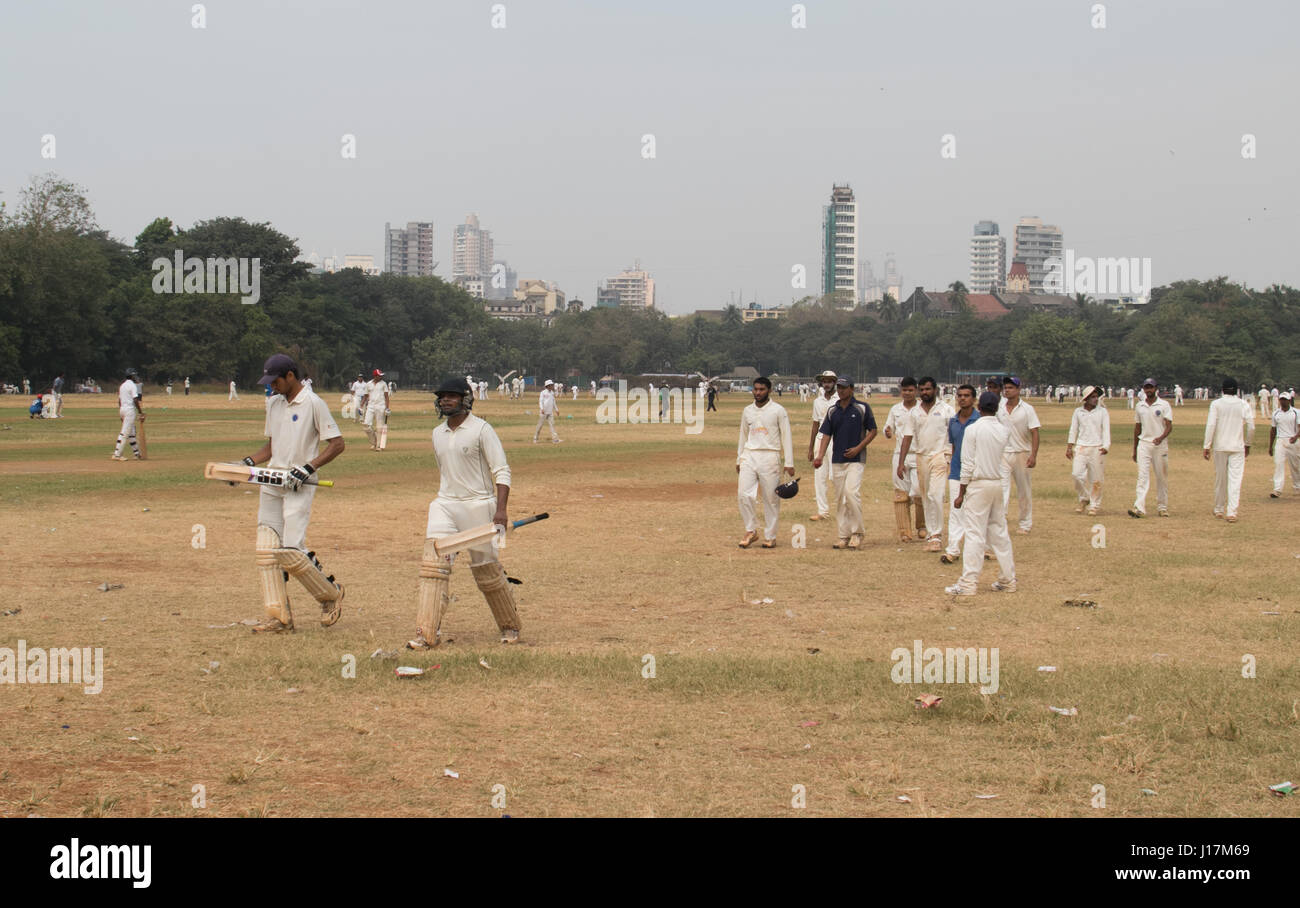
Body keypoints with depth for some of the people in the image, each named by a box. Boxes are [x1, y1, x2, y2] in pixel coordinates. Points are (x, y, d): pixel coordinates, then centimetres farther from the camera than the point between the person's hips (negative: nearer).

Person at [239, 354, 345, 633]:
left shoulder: (313, 404, -8)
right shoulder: (273, 403, 15)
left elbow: (337, 443, -9)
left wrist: (308, 468, -18)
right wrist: (249, 462, 5)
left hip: (299, 487, -7)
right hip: (271, 484, 7)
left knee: (291, 552, -13)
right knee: (267, 550, -2)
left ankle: (331, 593, 10)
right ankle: (278, 617, 1)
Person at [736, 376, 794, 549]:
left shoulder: (778, 410, -1)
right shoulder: (747, 411, 13)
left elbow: (786, 437, -2)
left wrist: (789, 463, -7)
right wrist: (739, 459, 17)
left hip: (769, 457, -4)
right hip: (749, 457, 4)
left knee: (771, 498, 0)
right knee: (744, 494, -8)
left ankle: (770, 537, 8)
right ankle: (751, 531, 6)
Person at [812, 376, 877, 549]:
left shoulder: (862, 408, -1)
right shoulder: (832, 410, 11)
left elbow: (873, 431, 2)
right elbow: (826, 434, 9)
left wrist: (858, 448, -10)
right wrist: (820, 456, -6)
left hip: (856, 459, -5)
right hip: (837, 460, 5)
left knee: (852, 492, -19)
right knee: (838, 498, 4)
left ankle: (857, 533, -8)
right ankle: (844, 536, 10)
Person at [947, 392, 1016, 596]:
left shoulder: (973, 429, -10)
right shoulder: (1004, 430, 5)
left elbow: (968, 465, -11)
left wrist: (961, 493, -5)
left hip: (978, 485, -5)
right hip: (998, 483, 5)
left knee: (974, 534, -6)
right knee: (1000, 532, 13)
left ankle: (968, 583, -8)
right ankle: (1007, 580, 17)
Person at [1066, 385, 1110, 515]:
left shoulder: (1102, 412, 4)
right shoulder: (1078, 411, 9)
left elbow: (1106, 430, -2)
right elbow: (1073, 430, 14)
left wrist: (1106, 446, -15)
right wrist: (1069, 447, 7)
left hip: (1097, 448, -1)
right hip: (1081, 448, 2)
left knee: (1095, 479, -1)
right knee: (1077, 474, -10)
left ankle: (1094, 505, 10)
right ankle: (1084, 499, 12)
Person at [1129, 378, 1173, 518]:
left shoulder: (1164, 405, -1)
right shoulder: (1139, 406, 11)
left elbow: (1169, 426, -7)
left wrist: (1161, 437, -27)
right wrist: (1134, 449, 16)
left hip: (1160, 445, -2)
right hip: (1144, 444, 2)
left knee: (1162, 477, 4)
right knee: (1142, 476, -10)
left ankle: (1162, 507, 16)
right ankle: (1139, 507, -19)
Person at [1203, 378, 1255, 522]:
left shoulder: (1216, 404, -3)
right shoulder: (1244, 405, 0)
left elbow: (1211, 425, -9)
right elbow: (1251, 427, -1)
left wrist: (1207, 446, -6)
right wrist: (1247, 444, 13)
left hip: (1220, 447, 0)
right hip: (1238, 447, 0)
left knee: (1220, 479, 13)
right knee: (1235, 480, -3)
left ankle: (1219, 510, 25)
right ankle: (1231, 512, -12)